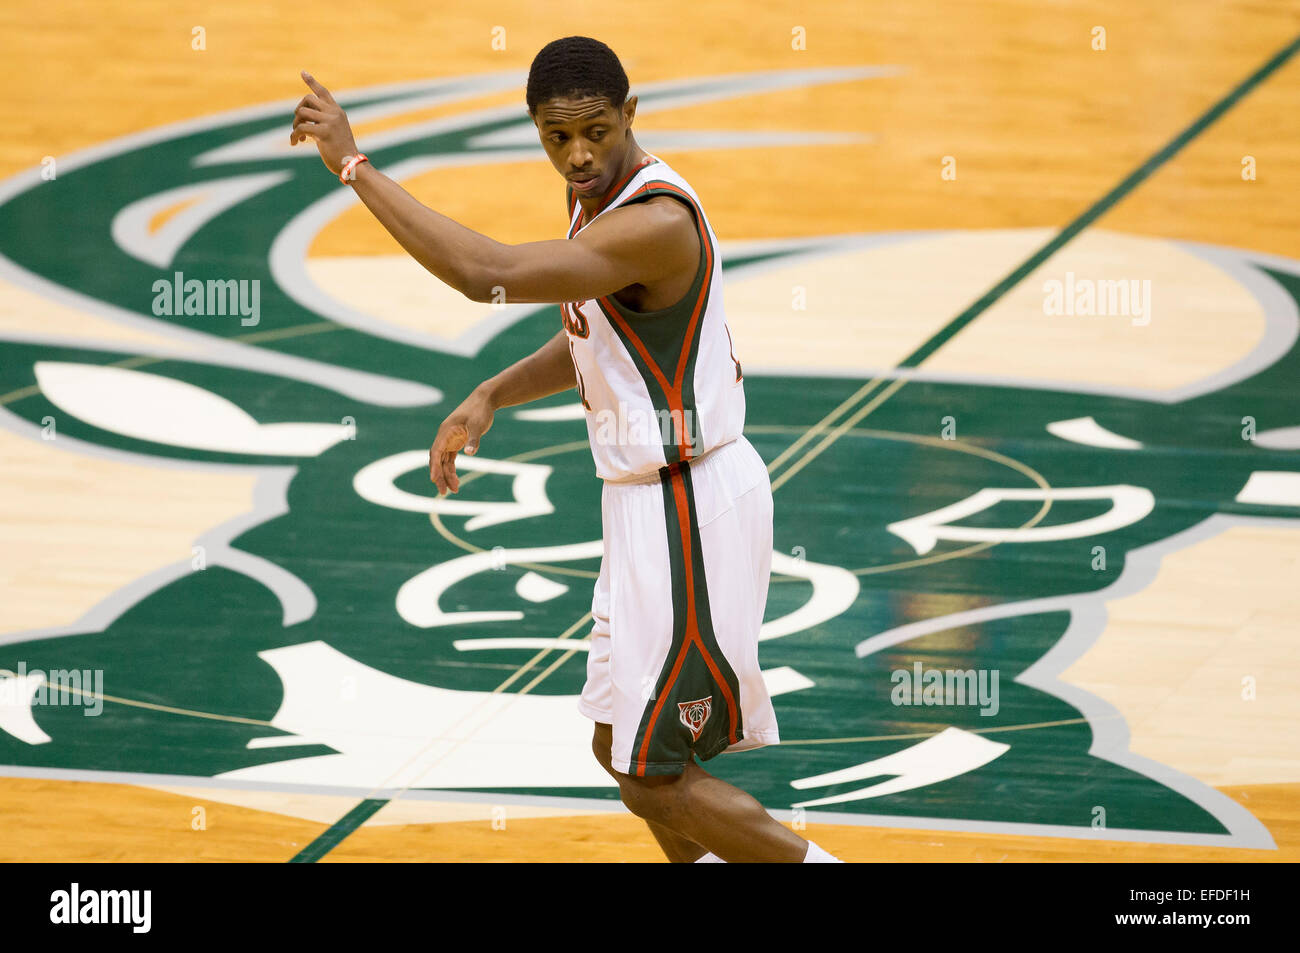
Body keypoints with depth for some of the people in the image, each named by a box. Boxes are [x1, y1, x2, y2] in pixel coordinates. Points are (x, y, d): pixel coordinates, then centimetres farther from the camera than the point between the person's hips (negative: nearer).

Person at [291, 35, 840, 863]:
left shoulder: (655, 222, -26)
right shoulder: (602, 196, 6)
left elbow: (487, 274, -35)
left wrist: (354, 163, -29)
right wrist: (487, 400, 9)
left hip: (689, 508, -10)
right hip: (651, 503, 10)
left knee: (652, 777, -4)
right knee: (621, 748, 17)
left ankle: (817, 867, 8)